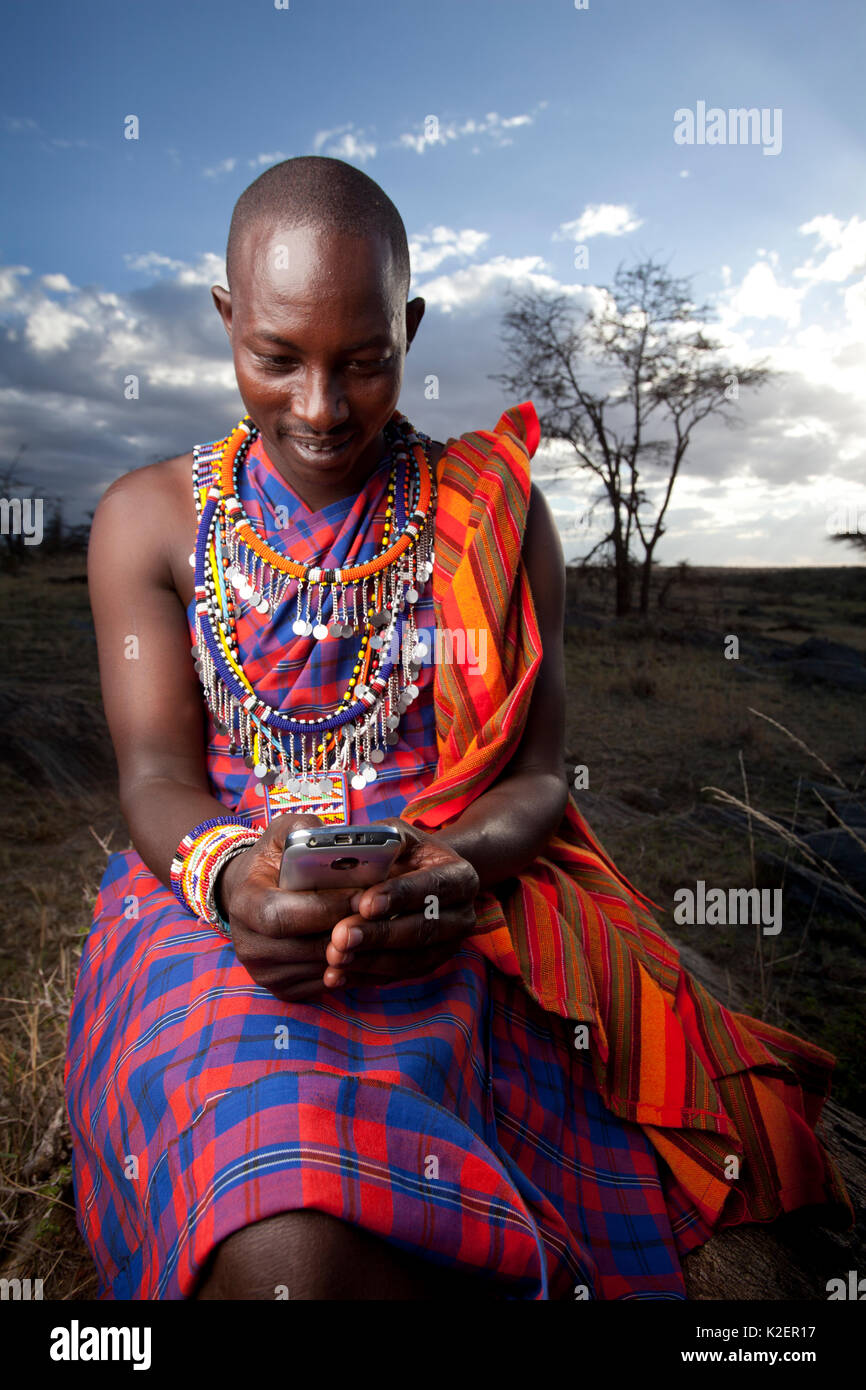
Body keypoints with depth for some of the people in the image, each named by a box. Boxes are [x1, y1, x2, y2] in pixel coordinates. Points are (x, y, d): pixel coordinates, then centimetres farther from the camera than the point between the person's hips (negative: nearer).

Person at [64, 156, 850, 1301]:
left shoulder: (492, 514, 5)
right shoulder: (151, 518, 8)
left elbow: (536, 775, 3)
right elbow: (158, 774, 1)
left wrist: (457, 862, -21)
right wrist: (231, 875, -23)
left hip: (454, 911, 0)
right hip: (218, 904, 1)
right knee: (287, 1243, -30)